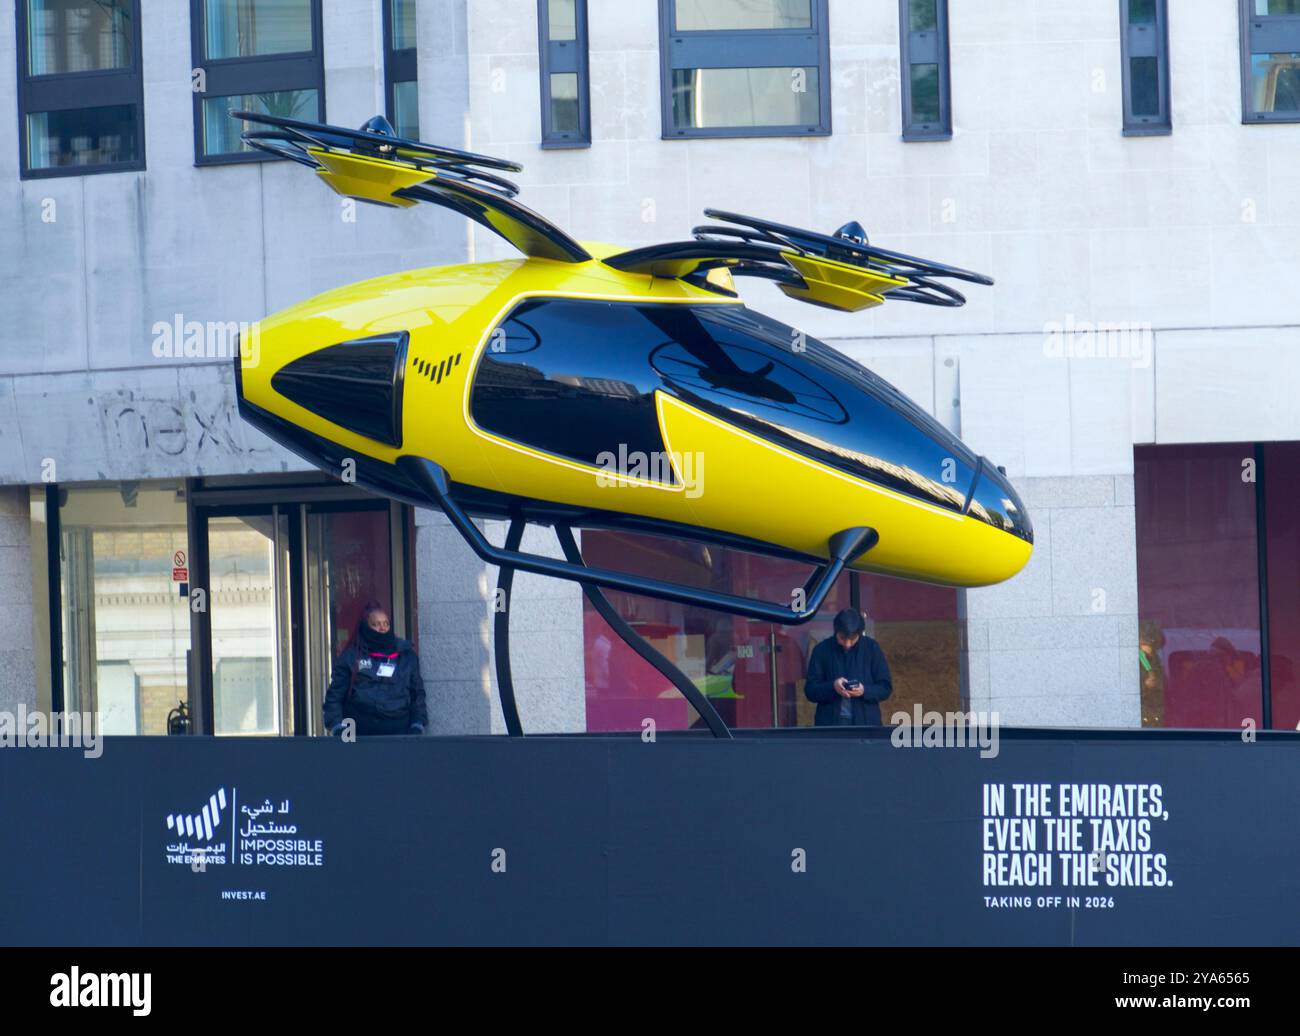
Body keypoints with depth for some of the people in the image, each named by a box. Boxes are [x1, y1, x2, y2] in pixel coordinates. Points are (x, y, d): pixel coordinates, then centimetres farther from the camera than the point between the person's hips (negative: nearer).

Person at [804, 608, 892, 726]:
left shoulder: (871, 649, 1)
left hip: (865, 725, 0)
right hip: (831, 726, 0)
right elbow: (810, 689, 1)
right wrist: (832, 687, -19)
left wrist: (865, 691, -17)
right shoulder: (822, 650, 0)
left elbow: (886, 687, 3)